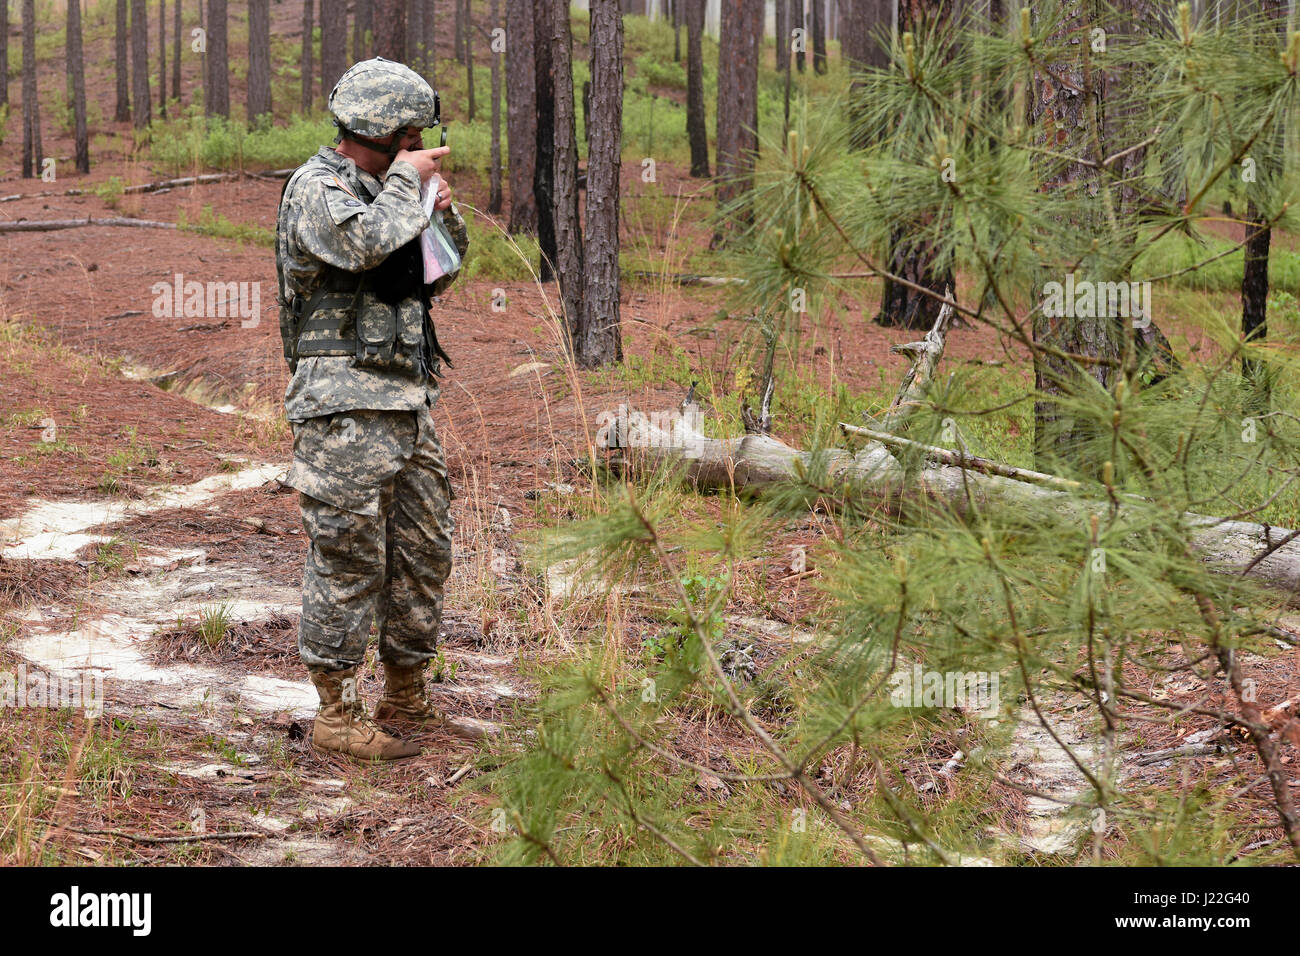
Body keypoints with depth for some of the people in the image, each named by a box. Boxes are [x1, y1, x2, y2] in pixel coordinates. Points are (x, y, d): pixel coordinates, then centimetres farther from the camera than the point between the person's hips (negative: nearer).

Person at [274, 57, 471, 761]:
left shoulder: (383, 188, 18)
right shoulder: (317, 187, -8)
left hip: (408, 404, 9)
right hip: (345, 406, -9)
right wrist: (405, 182, -13)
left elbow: (439, 274, 25)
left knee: (425, 552, 12)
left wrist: (441, 211, 8)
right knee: (349, 560, -5)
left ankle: (406, 699, 24)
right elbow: (364, 244, -28)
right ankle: (336, 715, 3)